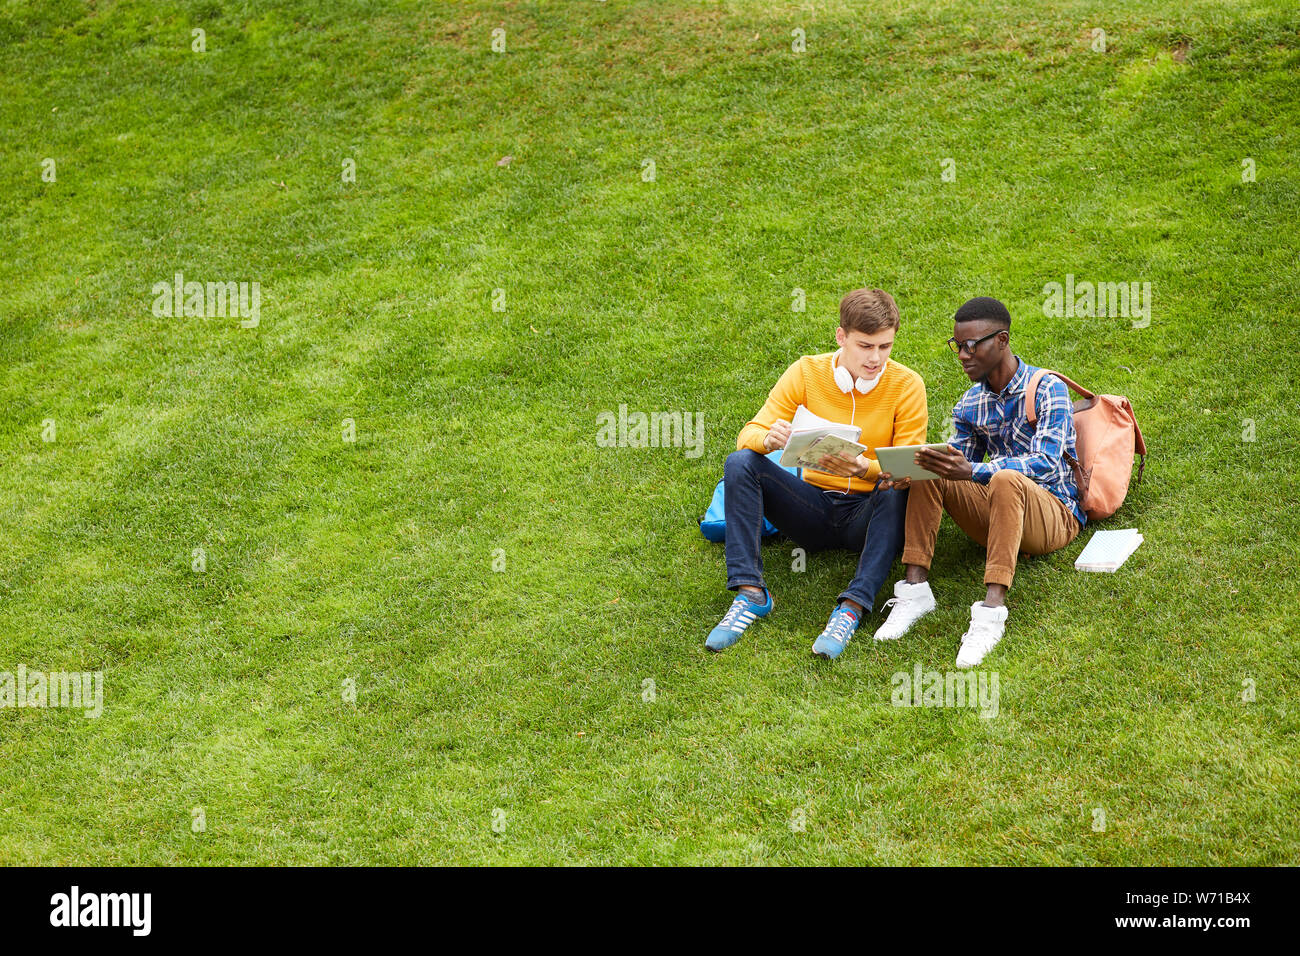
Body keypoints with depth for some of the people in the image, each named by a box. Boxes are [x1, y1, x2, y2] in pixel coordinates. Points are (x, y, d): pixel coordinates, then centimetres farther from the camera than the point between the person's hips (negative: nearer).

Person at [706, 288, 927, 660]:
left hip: (870, 512, -2)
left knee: (896, 491, -35)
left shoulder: (906, 385, -9)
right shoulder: (807, 372, -5)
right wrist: (769, 439, -34)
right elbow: (749, 434, -8)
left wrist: (865, 468, -36)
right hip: (814, 510, 2)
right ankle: (750, 592, -26)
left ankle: (853, 607, -40)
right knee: (740, 462, -20)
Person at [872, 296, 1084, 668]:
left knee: (1006, 480, -38)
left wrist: (972, 472, -40)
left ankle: (993, 607, -47)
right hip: (998, 512, 6)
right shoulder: (971, 404, 9)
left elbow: (1046, 464, -25)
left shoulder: (1047, 389, -11)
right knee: (928, 472, -15)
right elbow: (962, 465, 11)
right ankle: (914, 587, -25)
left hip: (1055, 515, -6)